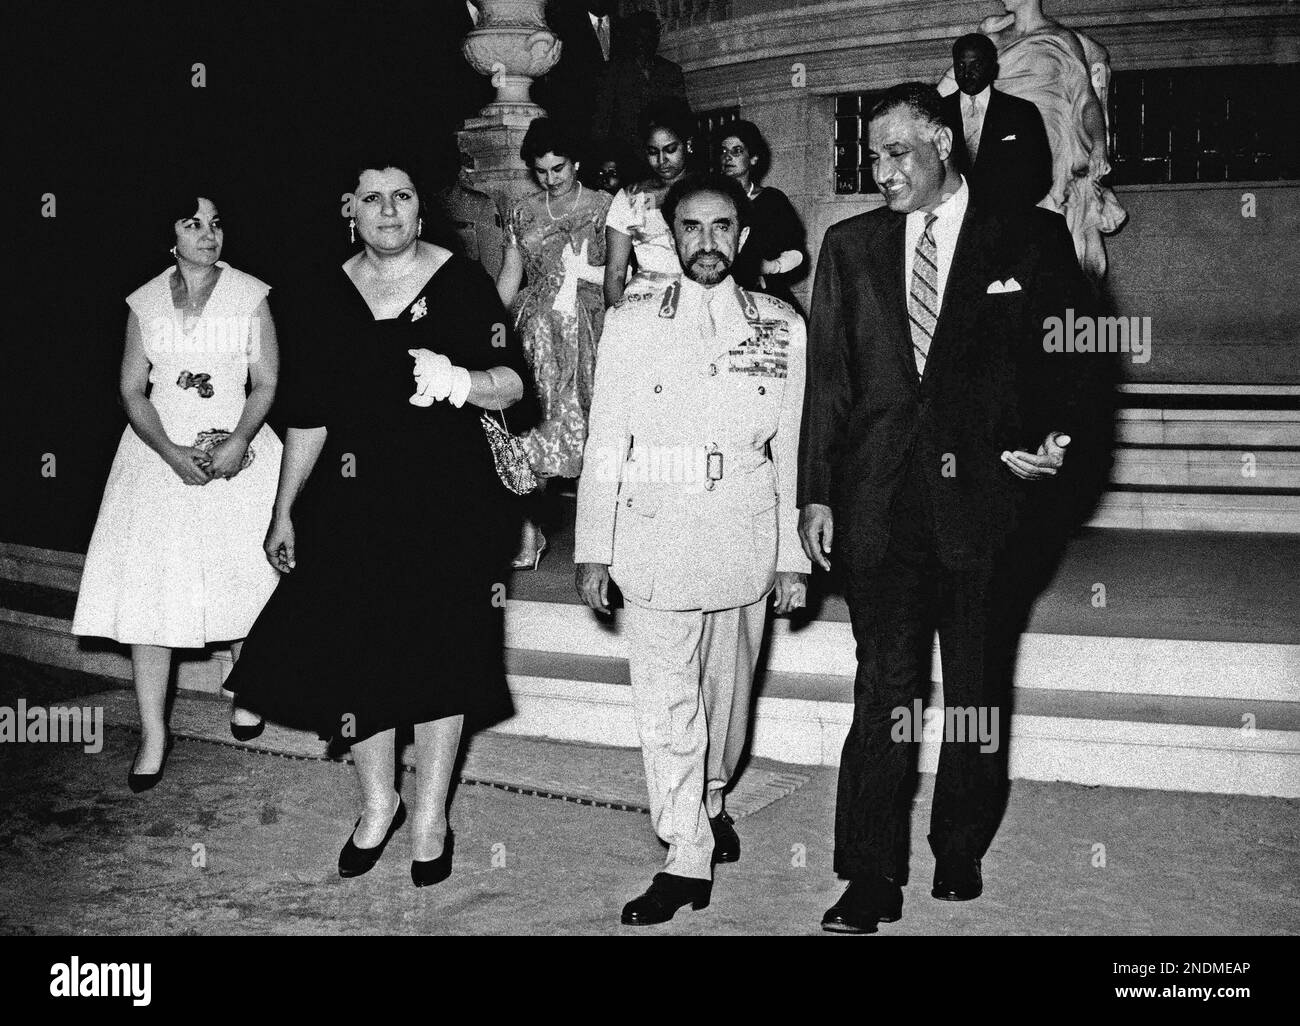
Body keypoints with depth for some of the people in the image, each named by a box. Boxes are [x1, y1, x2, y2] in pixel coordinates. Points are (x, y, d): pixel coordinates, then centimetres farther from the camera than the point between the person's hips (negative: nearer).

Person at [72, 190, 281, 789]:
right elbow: (132, 389, 4)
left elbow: (266, 384, -1)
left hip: (237, 453, -1)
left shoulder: (251, 297, 1)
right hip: (160, 453, 1)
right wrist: (171, 453, -12)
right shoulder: (145, 303, 6)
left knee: (242, 579, 1)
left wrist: (237, 444, -17)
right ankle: (153, 735, 2)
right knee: (148, 590, -5)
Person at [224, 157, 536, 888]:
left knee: (441, 651, 3)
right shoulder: (324, 299, 7)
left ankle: (431, 814, 20)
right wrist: (285, 511, 11)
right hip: (354, 504, 3)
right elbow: (308, 416, 11)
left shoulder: (462, 282, -2)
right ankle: (378, 802, 24)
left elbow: (514, 382, -6)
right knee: (349, 649, 1)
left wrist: (461, 381, -27)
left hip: (449, 499, -2)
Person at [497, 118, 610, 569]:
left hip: (591, 330, -1)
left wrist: (586, 270, -9)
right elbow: (509, 277, 14)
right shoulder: (522, 214, 11)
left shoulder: (604, 208, 4)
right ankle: (529, 534, 1)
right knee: (531, 428, -5)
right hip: (538, 330, 2)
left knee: (594, 426, -5)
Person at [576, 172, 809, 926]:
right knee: (666, 699, -3)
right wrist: (595, 550, -2)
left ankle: (712, 800, 41)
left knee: (728, 686, 15)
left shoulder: (782, 328, 3)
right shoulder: (630, 324, 1)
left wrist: (794, 556, 4)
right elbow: (605, 445, 1)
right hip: (656, 535, -1)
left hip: (745, 537, 2)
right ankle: (688, 861, 7)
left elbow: (791, 448, 4)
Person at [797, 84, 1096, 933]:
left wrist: (1060, 438, -10)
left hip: (984, 491, -1)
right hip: (881, 503, 1)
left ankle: (961, 854, 26)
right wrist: (817, 493, 3)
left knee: (978, 692, 10)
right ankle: (872, 880, 6)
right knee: (885, 689, 0)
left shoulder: (1031, 239, 3)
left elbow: (1070, 361, 6)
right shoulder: (851, 245, 10)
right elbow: (828, 378, 8)